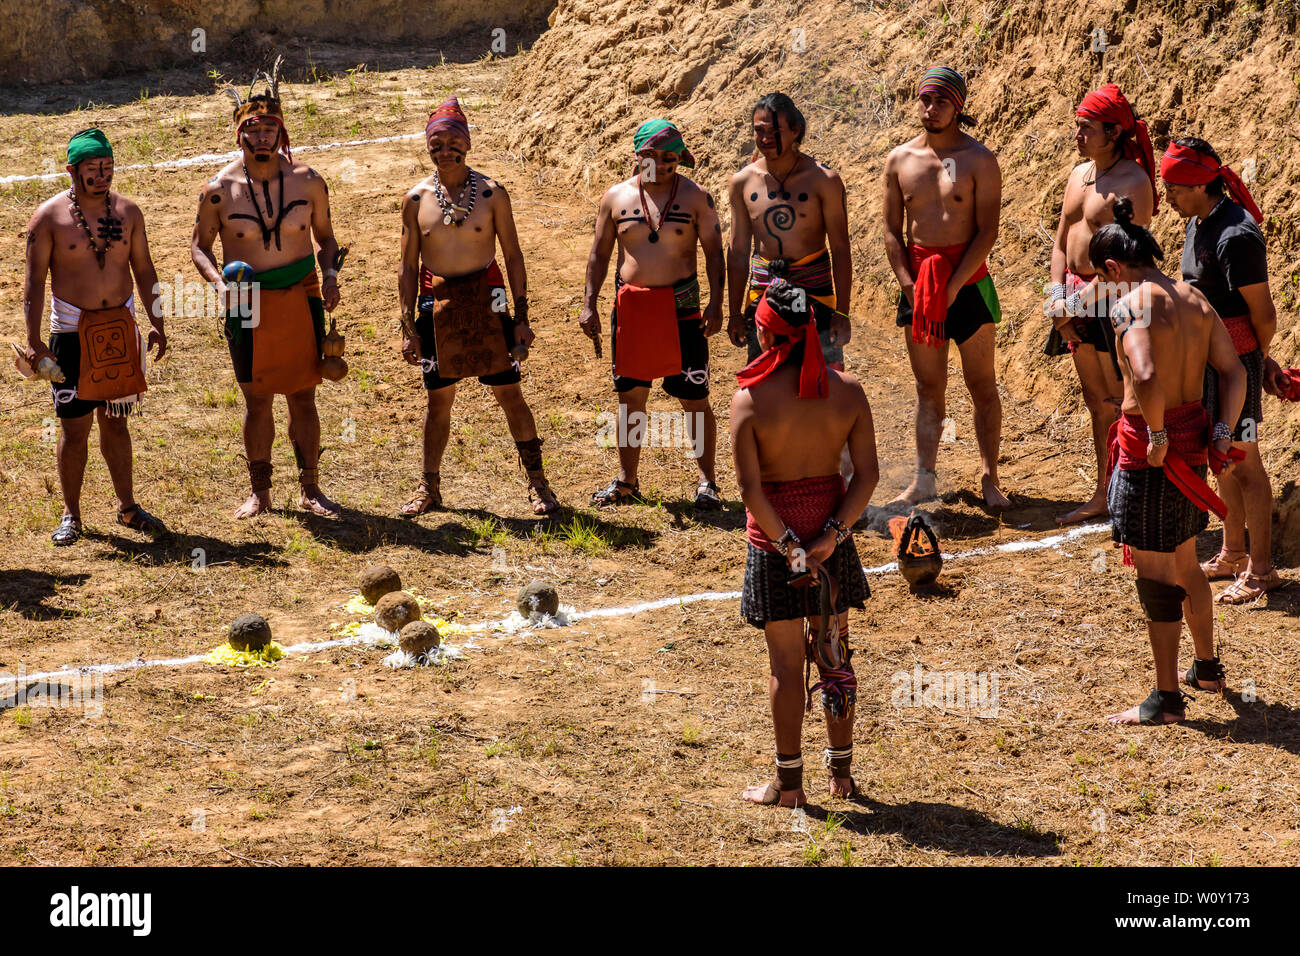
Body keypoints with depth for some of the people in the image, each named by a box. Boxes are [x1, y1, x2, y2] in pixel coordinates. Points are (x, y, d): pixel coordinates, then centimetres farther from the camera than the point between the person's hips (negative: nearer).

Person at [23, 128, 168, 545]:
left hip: (120, 329, 3)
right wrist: (33, 340, -12)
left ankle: (128, 507, 20)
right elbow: (34, 280, -6)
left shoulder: (127, 211, 4)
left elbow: (144, 270, 11)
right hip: (72, 331, -3)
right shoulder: (49, 217, -7)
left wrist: (157, 323, 6)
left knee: (115, 421, 11)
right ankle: (71, 515, 11)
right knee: (74, 425, -1)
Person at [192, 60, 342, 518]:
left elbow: (325, 236, 11)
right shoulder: (219, 190, -7)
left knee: (303, 398, 6)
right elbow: (200, 246, 5)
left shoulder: (307, 182, -3)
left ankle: (310, 489, 18)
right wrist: (219, 282, -14)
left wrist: (330, 274, -8)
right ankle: (259, 492, 20)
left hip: (300, 297, 1)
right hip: (248, 304, -1)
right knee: (257, 399, 6)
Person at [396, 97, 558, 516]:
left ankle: (537, 483, 9)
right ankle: (430, 487, 21)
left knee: (509, 394, 0)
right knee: (438, 398, 8)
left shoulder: (492, 193, -2)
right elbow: (408, 266, 6)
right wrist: (408, 327, 2)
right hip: (437, 305, 1)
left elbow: (513, 256, 2)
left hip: (486, 301, -1)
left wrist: (521, 317, -2)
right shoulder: (416, 199, 2)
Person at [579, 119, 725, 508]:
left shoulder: (696, 197, 0)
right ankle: (626, 480, 21)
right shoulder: (616, 197, 6)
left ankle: (707, 481, 11)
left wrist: (716, 303, -10)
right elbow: (599, 253, 11)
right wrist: (589, 304, 4)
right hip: (630, 307, 2)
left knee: (694, 398, 0)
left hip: (681, 307, -2)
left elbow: (714, 252, 0)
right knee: (630, 394, 9)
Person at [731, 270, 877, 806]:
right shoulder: (847, 391, -4)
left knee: (786, 662, 6)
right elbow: (867, 474, -7)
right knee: (834, 654, 16)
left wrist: (788, 546, -15)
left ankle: (789, 783, 15)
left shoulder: (751, 399, -14)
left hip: (774, 535, -3)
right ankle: (841, 772, 26)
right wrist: (831, 537, -11)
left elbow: (750, 487, -17)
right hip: (831, 531, 3)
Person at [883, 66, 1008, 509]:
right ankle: (925, 480, 12)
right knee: (928, 389, 8)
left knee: (982, 386, 3)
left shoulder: (979, 160, -4)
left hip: (968, 283, -3)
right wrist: (911, 286, -6)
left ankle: (989, 479, 8)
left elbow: (987, 231, -9)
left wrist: (952, 287, -16)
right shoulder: (899, 160, 6)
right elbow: (892, 231, 7)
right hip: (917, 285, 3)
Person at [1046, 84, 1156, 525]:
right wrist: (1057, 296, 2)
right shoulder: (1079, 174, 11)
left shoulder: (1133, 182, -14)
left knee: (1123, 400, -4)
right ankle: (1103, 494, 24)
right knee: (1096, 400, 15)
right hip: (1079, 297, 8)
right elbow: (1061, 244, 16)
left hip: (1112, 297, -8)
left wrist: (1085, 298, -18)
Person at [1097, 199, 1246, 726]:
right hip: (1193, 439, 8)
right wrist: (1221, 434, 3)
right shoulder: (1195, 299, 8)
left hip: (1150, 447, -8)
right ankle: (1207, 667, 40)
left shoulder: (1129, 306, -16)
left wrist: (1156, 436, -19)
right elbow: (1234, 372, 6)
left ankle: (1167, 699, 9)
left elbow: (1146, 376, -31)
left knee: (1155, 574, 2)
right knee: (1184, 563, 25)